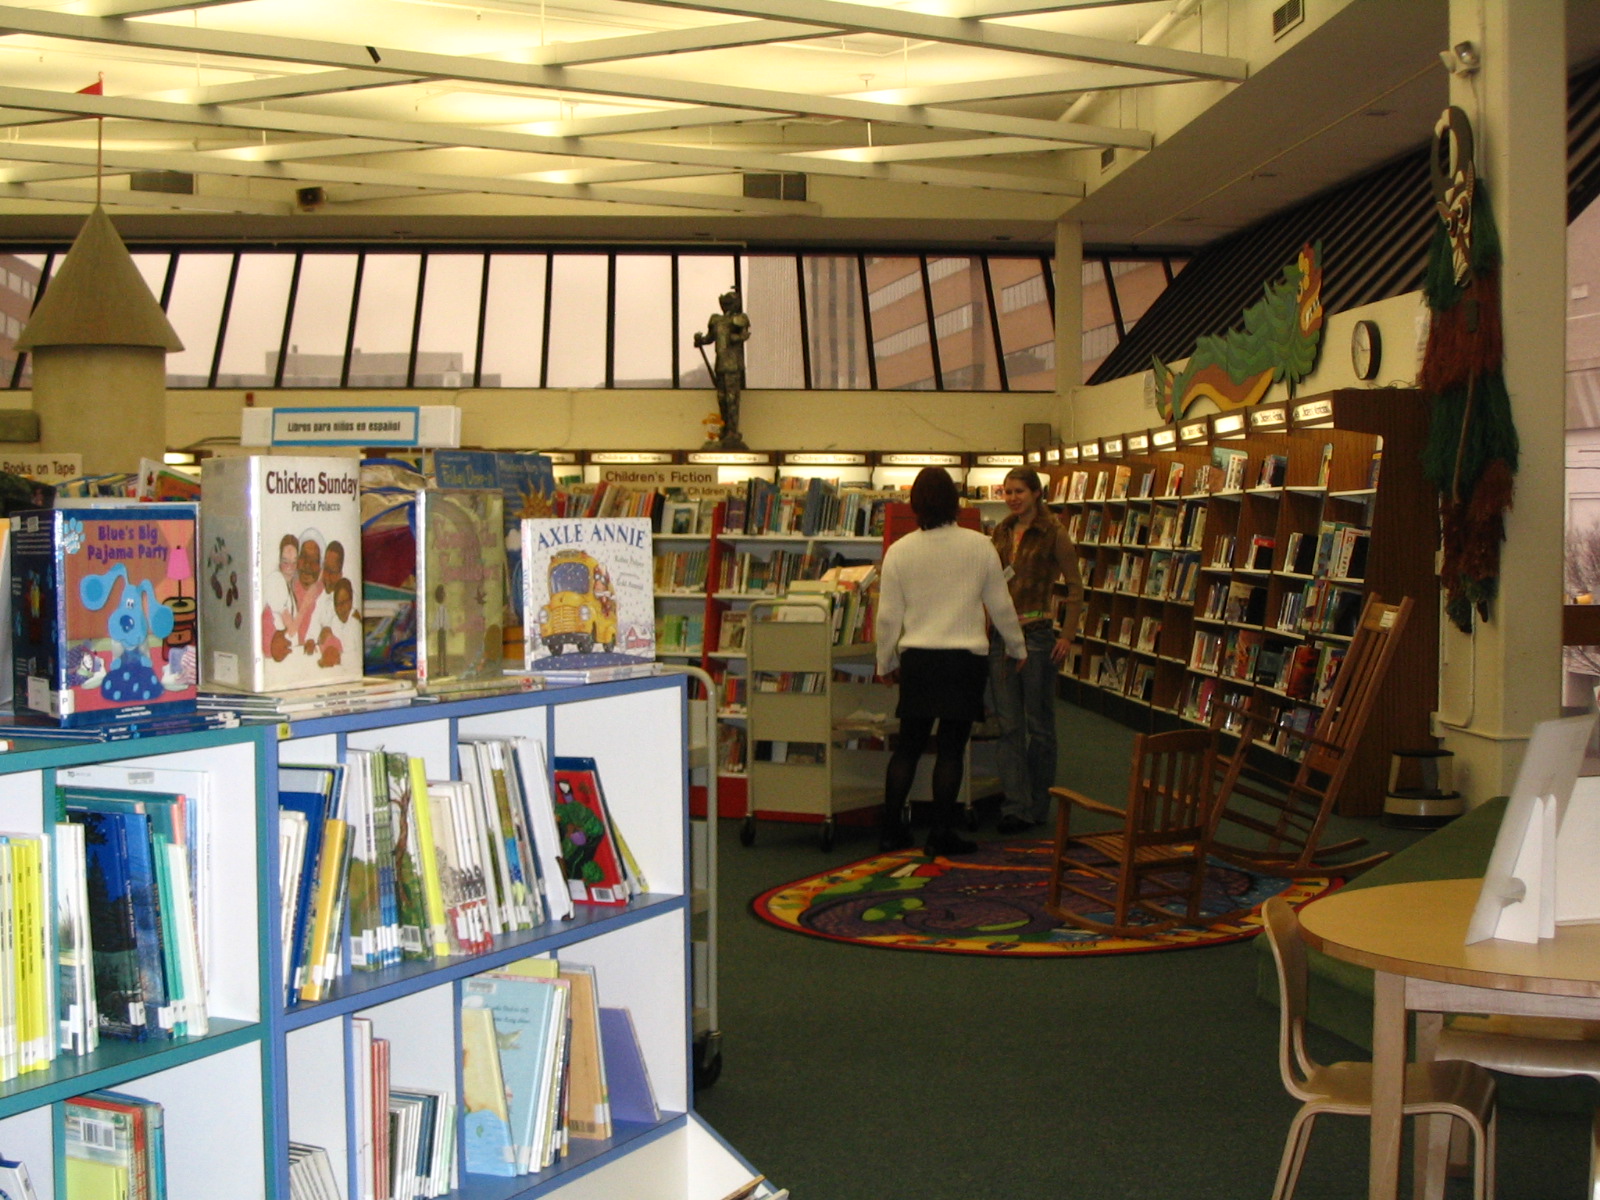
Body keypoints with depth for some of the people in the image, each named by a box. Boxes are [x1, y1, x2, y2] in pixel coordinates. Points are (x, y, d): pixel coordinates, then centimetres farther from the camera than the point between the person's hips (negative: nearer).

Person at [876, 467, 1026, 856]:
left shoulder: (899, 551, -2)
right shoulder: (979, 546, -3)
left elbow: (888, 615, 2)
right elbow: (1000, 605, 5)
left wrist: (886, 663, 16)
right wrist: (1017, 647, 21)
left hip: (917, 659, 2)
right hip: (966, 659, -1)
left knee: (908, 744, 12)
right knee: (951, 748, 4)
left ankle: (892, 828, 14)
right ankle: (942, 833, 7)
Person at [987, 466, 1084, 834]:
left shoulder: (1052, 532, -6)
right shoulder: (1002, 532, 11)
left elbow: (1075, 586, -5)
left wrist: (1067, 635, -11)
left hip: (1037, 634, -5)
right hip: (1001, 634, 5)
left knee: (1038, 723, 6)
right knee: (1009, 725, 3)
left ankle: (1037, 805, 16)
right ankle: (1016, 805, 4)